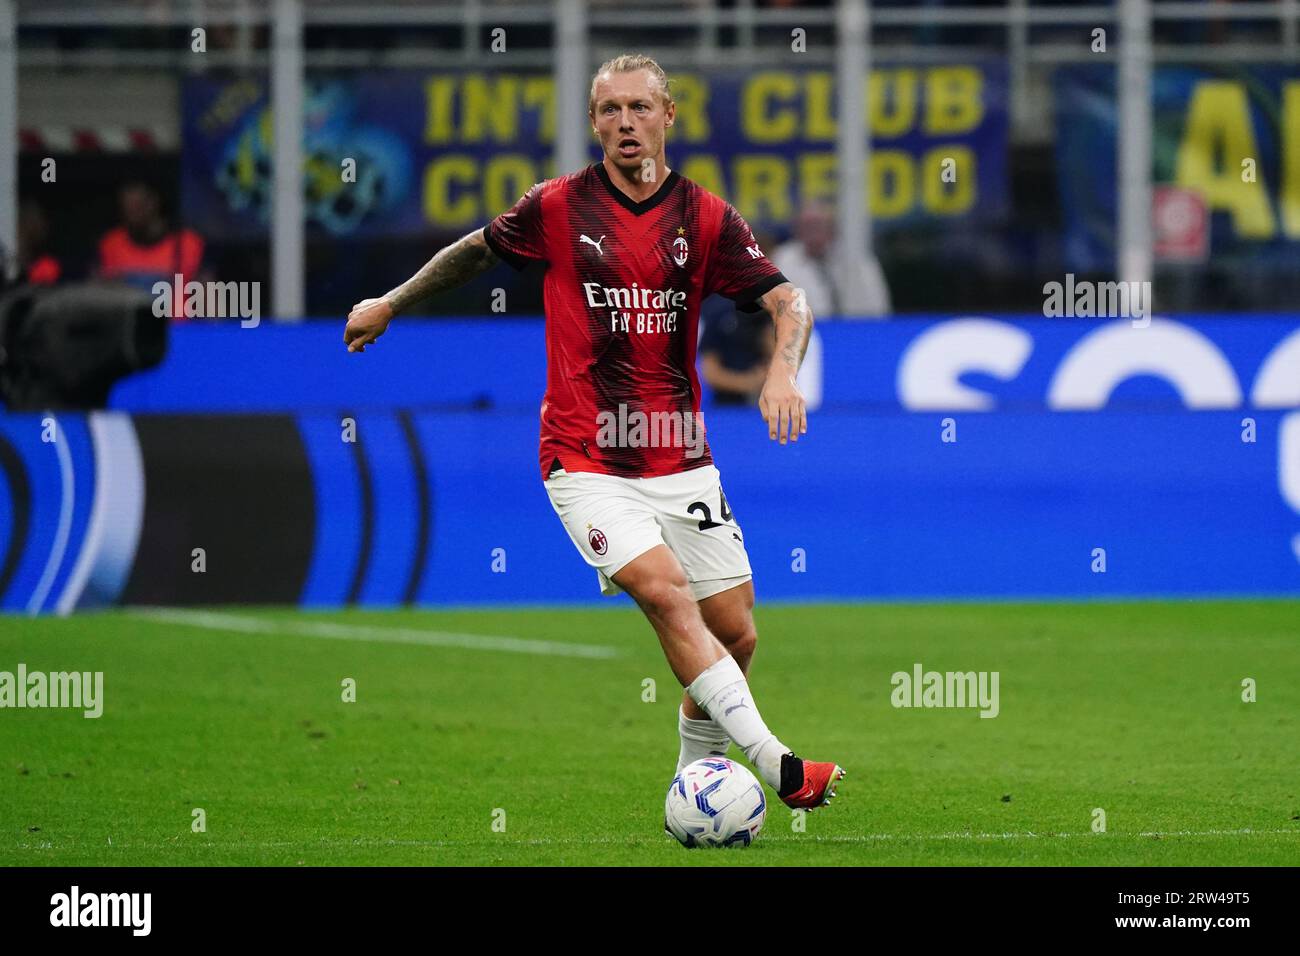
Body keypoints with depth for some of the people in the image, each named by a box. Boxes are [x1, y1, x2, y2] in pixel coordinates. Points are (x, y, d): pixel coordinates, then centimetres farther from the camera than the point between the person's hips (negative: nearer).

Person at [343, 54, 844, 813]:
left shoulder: (705, 216, 2)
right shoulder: (558, 207, -1)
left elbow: (788, 303, -4)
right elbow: (475, 252, 18)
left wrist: (782, 373, -25)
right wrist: (390, 304, 27)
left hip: (680, 459, 3)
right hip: (585, 460, -3)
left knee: (736, 635, 1)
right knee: (666, 593, -24)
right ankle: (774, 764, -29)